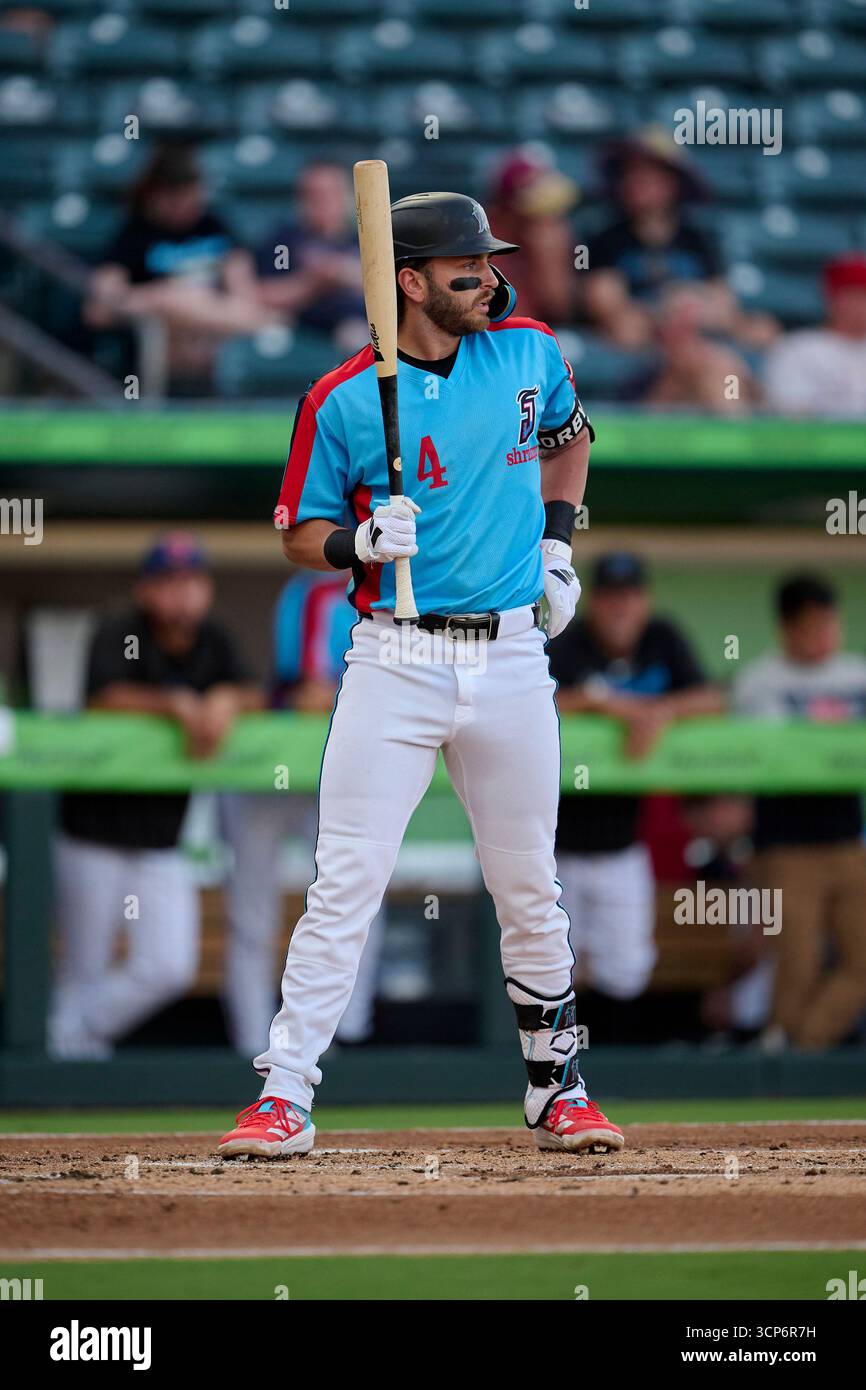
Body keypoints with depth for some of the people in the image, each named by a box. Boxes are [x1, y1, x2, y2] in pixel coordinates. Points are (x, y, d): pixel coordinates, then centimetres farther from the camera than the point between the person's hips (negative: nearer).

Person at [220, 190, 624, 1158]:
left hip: (510, 659, 3)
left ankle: (556, 1090, 24)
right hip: (395, 666, -3)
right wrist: (364, 542, -18)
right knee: (345, 886, -9)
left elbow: (567, 434, 25)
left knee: (529, 891, 10)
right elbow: (300, 533, 2)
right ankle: (283, 1097, -7)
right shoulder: (344, 401, -6)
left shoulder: (531, 354, 4)